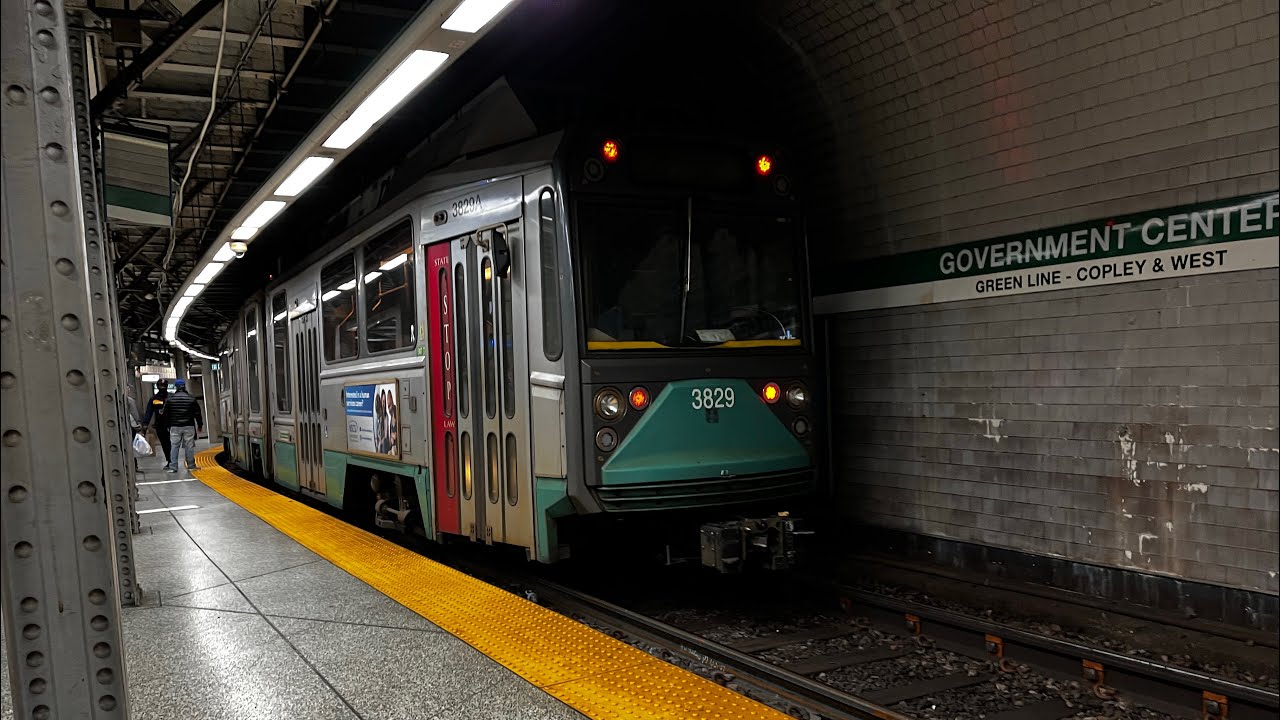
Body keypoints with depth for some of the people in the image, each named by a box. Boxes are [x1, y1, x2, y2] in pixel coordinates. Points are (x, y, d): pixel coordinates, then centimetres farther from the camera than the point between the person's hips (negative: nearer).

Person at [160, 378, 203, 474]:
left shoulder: (169, 399, -1)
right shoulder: (191, 399, -1)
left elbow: (165, 413, 3)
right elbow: (197, 413, 2)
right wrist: (200, 425, 11)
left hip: (175, 427, 0)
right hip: (189, 426, 0)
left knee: (174, 446, 4)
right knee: (189, 446, 4)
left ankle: (173, 467, 3)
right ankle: (191, 465, 8)